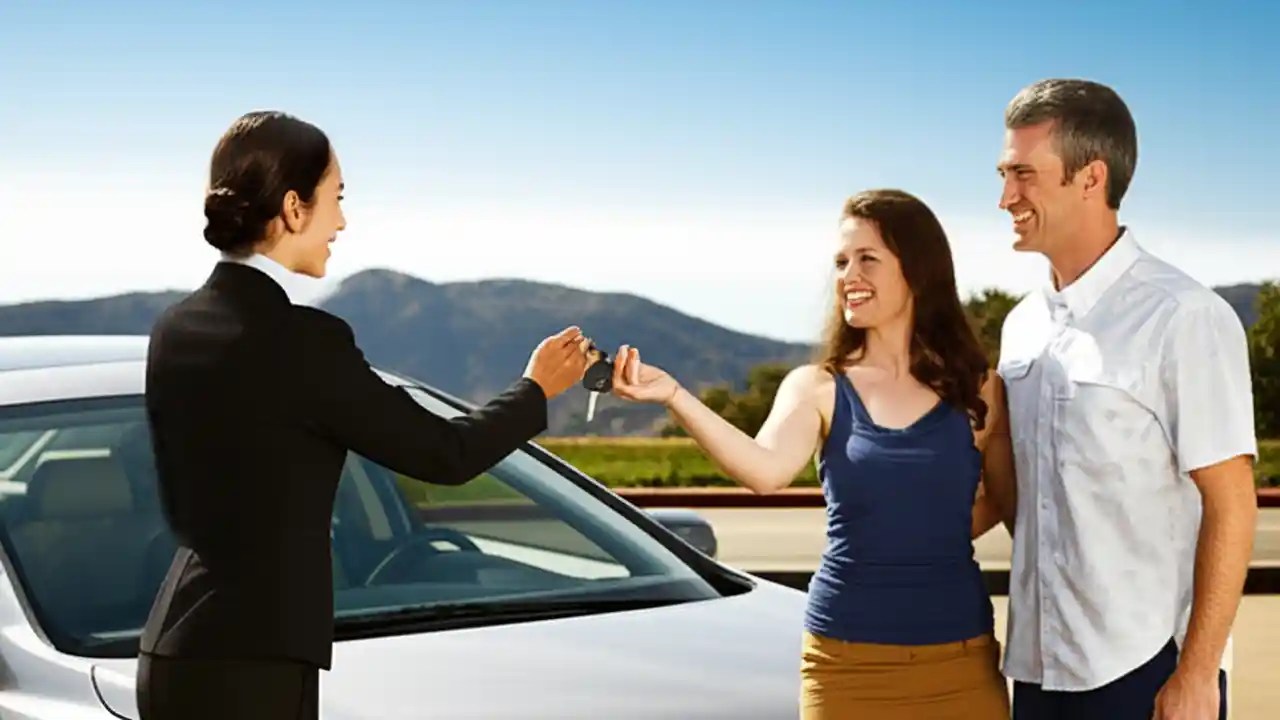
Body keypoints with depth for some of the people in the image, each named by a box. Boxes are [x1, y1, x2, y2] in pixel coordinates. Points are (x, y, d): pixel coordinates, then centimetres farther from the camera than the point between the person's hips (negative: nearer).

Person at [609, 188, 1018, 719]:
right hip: (847, 661, -1)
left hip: (959, 661, 1)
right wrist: (675, 397, -32)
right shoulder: (816, 387, 0)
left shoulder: (977, 391, 3)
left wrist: (934, 536, 1)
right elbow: (766, 470, -20)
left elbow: (1009, 503, 16)